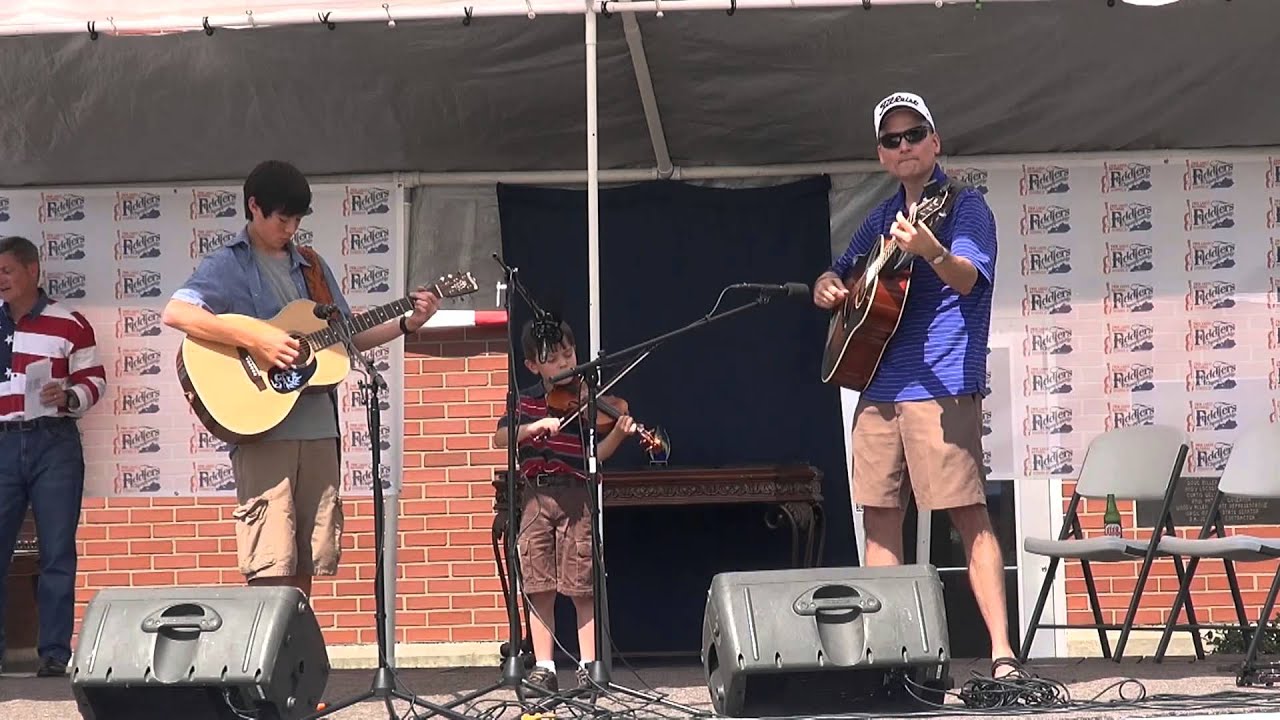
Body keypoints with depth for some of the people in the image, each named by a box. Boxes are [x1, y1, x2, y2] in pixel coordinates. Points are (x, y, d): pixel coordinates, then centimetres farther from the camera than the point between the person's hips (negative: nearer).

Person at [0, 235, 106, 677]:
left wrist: (68, 397, -16)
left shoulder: (69, 323, 1)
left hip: (54, 444, -3)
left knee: (56, 552, 0)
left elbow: (94, 380, 2)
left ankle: (55, 652, 5)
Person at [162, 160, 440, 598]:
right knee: (270, 568, -11)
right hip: (263, 429, -6)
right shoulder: (229, 266, 0)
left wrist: (407, 324, 9)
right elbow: (175, 313, -17)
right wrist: (256, 341, -21)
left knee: (306, 564, 7)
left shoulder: (311, 266, 19)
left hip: (318, 429, 6)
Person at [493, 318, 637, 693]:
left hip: (576, 496, -2)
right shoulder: (525, 400, 10)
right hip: (536, 497, 2)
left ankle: (588, 666, 4)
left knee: (583, 587, -1)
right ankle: (544, 667, 8)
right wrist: (534, 427, -17)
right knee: (539, 588, 3)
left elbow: (595, 454, -4)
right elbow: (499, 439, -3)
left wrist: (618, 433, -22)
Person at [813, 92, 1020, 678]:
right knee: (880, 517, 8)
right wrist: (826, 288, 6)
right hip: (878, 388, 7)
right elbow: (837, 277, 31)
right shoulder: (881, 219, 19)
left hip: (941, 387, -7)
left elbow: (969, 279, -18)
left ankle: (1002, 655, -13)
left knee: (968, 514, -12)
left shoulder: (964, 205, -1)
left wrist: (931, 251, -39)